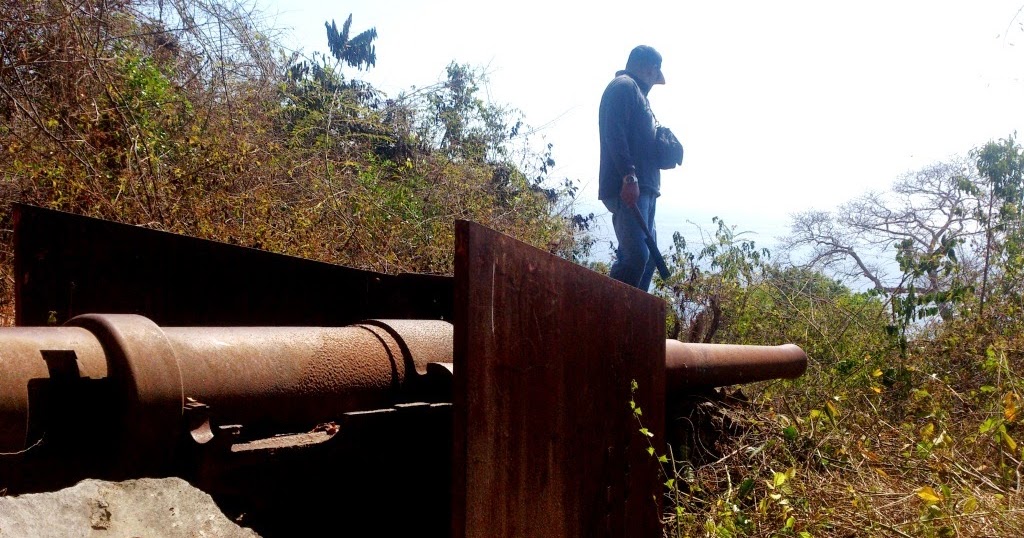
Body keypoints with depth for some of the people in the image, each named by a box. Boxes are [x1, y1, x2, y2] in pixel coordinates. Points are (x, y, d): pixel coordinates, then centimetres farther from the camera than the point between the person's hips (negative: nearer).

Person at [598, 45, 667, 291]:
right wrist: (629, 176, -24)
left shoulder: (636, 91, 28)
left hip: (643, 189, 11)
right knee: (636, 255, -18)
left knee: (647, 256, 9)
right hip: (628, 188, -11)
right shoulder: (623, 86, -3)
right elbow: (615, 134, -17)